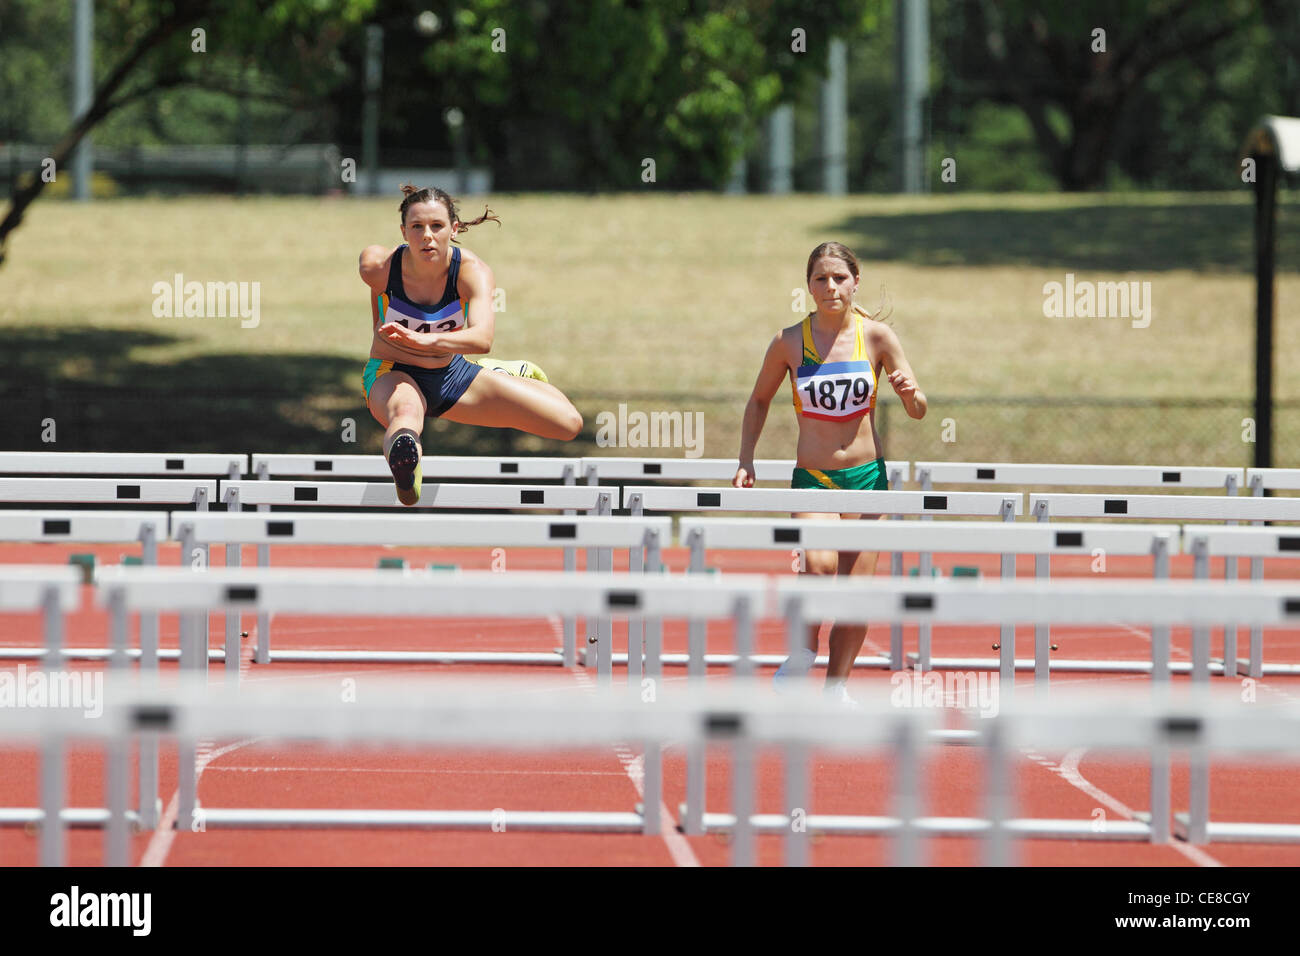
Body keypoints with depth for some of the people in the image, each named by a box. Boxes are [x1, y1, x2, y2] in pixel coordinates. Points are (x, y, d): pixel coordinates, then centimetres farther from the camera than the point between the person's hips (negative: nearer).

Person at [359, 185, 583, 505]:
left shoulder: (472, 271, -22)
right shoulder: (379, 265, -21)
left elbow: (483, 338, -40)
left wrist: (424, 340, -57)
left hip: (450, 375, 3)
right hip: (392, 373, -3)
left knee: (569, 423, -1)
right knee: (405, 413, -44)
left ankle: (503, 373, 29)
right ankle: (404, 466, -76)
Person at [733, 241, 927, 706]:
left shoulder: (876, 335, -2)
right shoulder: (790, 341, -2)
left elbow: (918, 410, 1)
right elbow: (759, 400, 13)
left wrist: (911, 392, -22)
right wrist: (745, 460, 4)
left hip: (866, 476, 1)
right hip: (811, 477, -1)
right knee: (820, 563, -27)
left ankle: (836, 687, 15)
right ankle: (804, 651, -3)